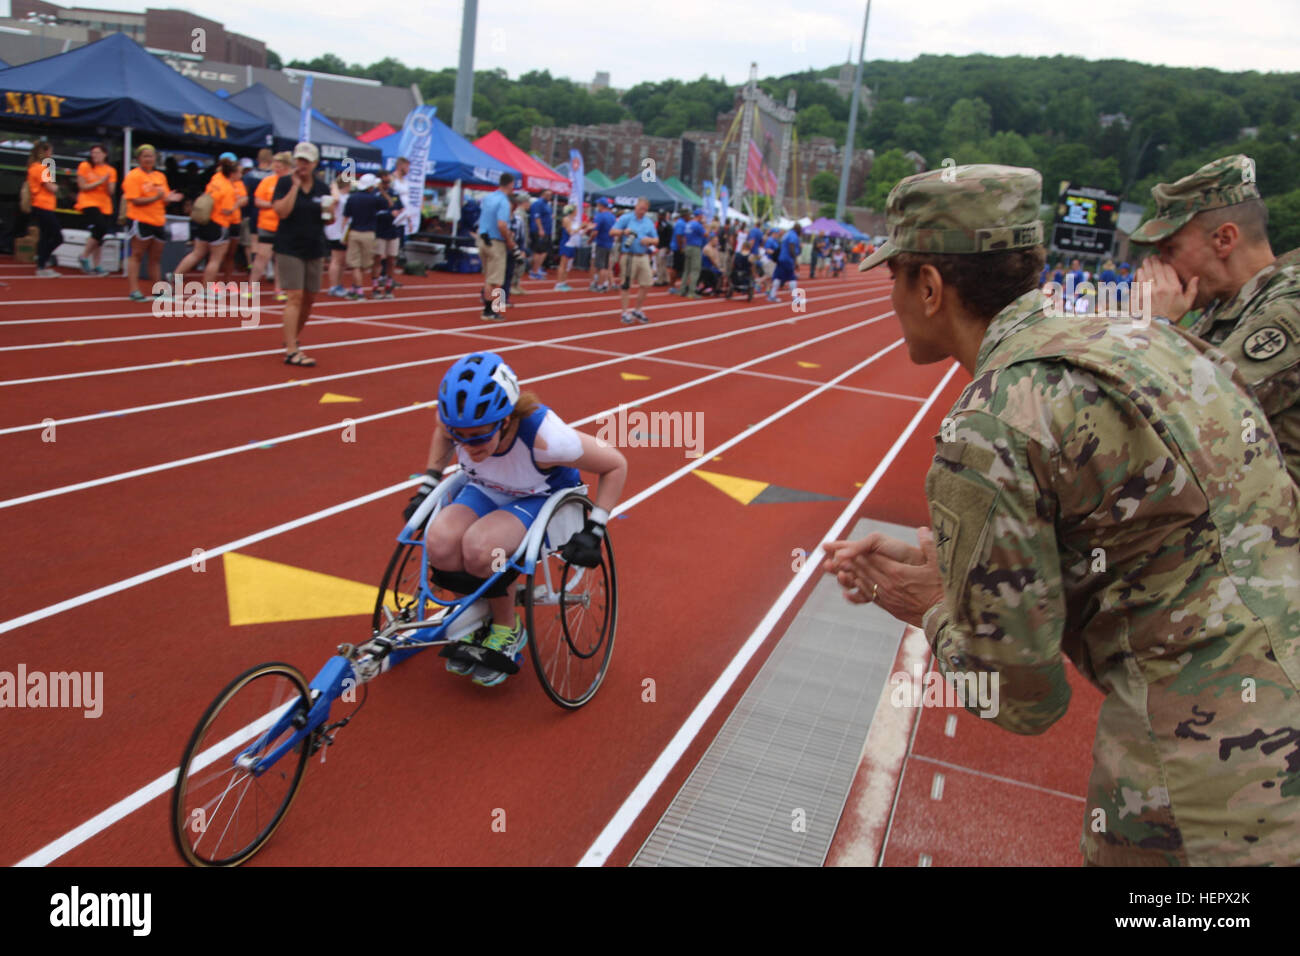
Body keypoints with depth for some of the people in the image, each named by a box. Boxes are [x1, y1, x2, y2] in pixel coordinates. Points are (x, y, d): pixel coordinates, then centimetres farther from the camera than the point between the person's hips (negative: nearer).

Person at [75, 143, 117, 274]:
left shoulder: (110, 171, 10)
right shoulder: (85, 167, 2)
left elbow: (111, 192, 5)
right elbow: (83, 187, -4)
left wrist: (107, 181, -13)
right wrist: (100, 182, -12)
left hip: (105, 206, 4)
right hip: (89, 203, -4)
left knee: (100, 234, 2)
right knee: (100, 228, -23)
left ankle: (95, 265, 8)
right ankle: (84, 257, -7)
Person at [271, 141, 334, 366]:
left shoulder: (322, 187, 9)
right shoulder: (285, 183, -4)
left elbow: (328, 220, 15)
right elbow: (282, 211, -17)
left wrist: (331, 212, -7)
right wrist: (295, 186, -17)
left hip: (314, 250, 5)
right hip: (290, 249, -5)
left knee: (309, 299, 10)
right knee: (295, 297, -13)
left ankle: (294, 339, 31)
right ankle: (291, 352, -14)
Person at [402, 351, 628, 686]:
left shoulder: (543, 437, -36)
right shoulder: (459, 420, -24)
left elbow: (615, 464, -20)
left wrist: (594, 530, -21)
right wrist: (427, 486, 2)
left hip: (541, 499, -4)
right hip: (485, 491, 4)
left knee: (478, 546, -35)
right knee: (440, 543, -28)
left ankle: (508, 628, -5)